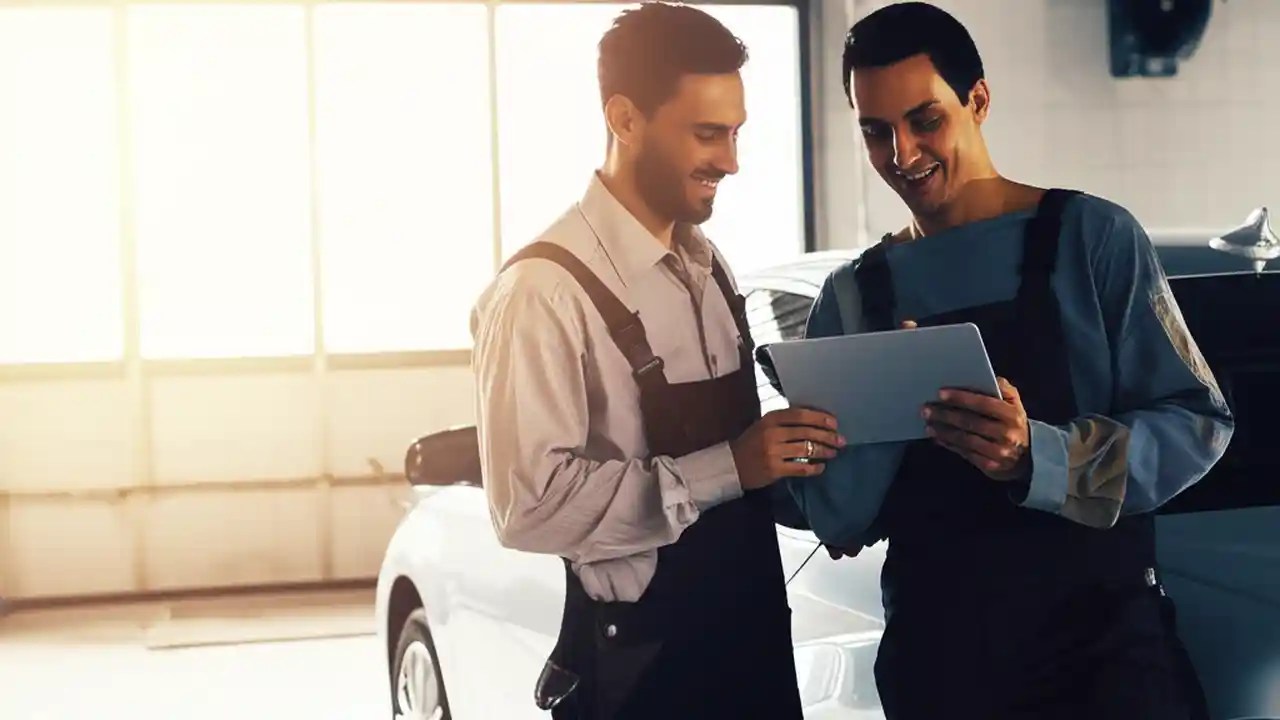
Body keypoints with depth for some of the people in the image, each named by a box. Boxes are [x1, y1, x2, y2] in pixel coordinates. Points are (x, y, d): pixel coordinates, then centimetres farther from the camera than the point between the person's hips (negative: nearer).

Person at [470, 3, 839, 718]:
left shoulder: (707, 264, 8)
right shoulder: (546, 290, -18)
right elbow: (531, 503, -25)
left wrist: (785, 460, -3)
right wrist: (730, 469, -25)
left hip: (754, 624, 7)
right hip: (641, 655, -7)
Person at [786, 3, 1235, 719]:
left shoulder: (1092, 236, -3)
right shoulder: (852, 296, 5)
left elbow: (1197, 423, -8)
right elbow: (838, 521, 3)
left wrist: (1037, 458, -23)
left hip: (1099, 627, -3)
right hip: (933, 645, 3)